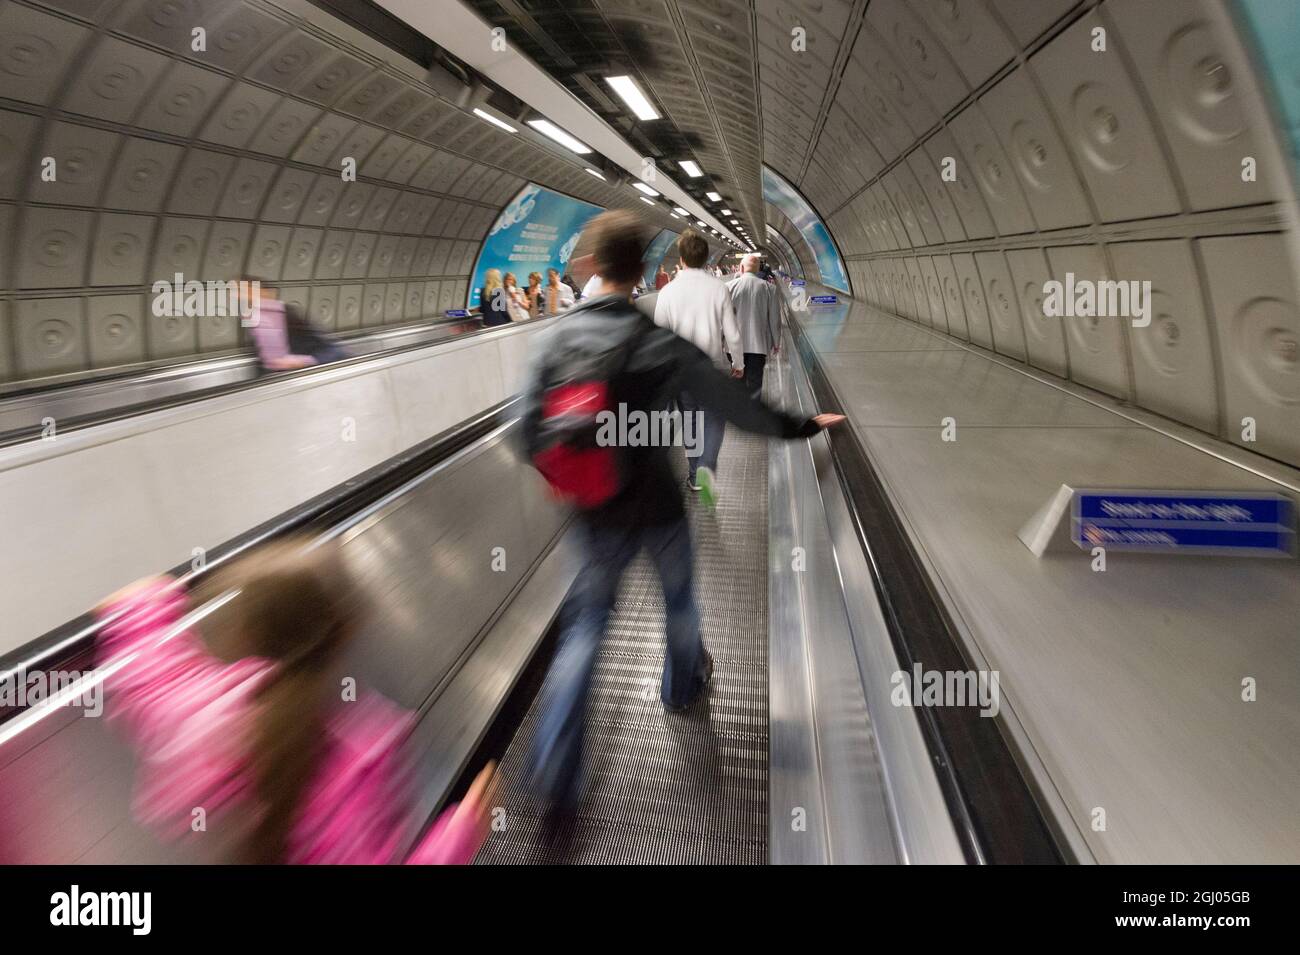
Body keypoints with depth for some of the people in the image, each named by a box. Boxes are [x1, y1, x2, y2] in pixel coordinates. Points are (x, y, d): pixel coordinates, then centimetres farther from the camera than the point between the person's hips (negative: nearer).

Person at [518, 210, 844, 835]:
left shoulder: (557, 338, -8)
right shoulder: (663, 344, -16)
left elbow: (531, 428, -5)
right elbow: (737, 406, -10)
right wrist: (804, 426, 4)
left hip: (594, 510, 3)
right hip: (657, 506, -2)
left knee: (586, 622, 12)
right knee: (679, 596, 25)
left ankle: (554, 784, 10)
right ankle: (683, 685, 52)